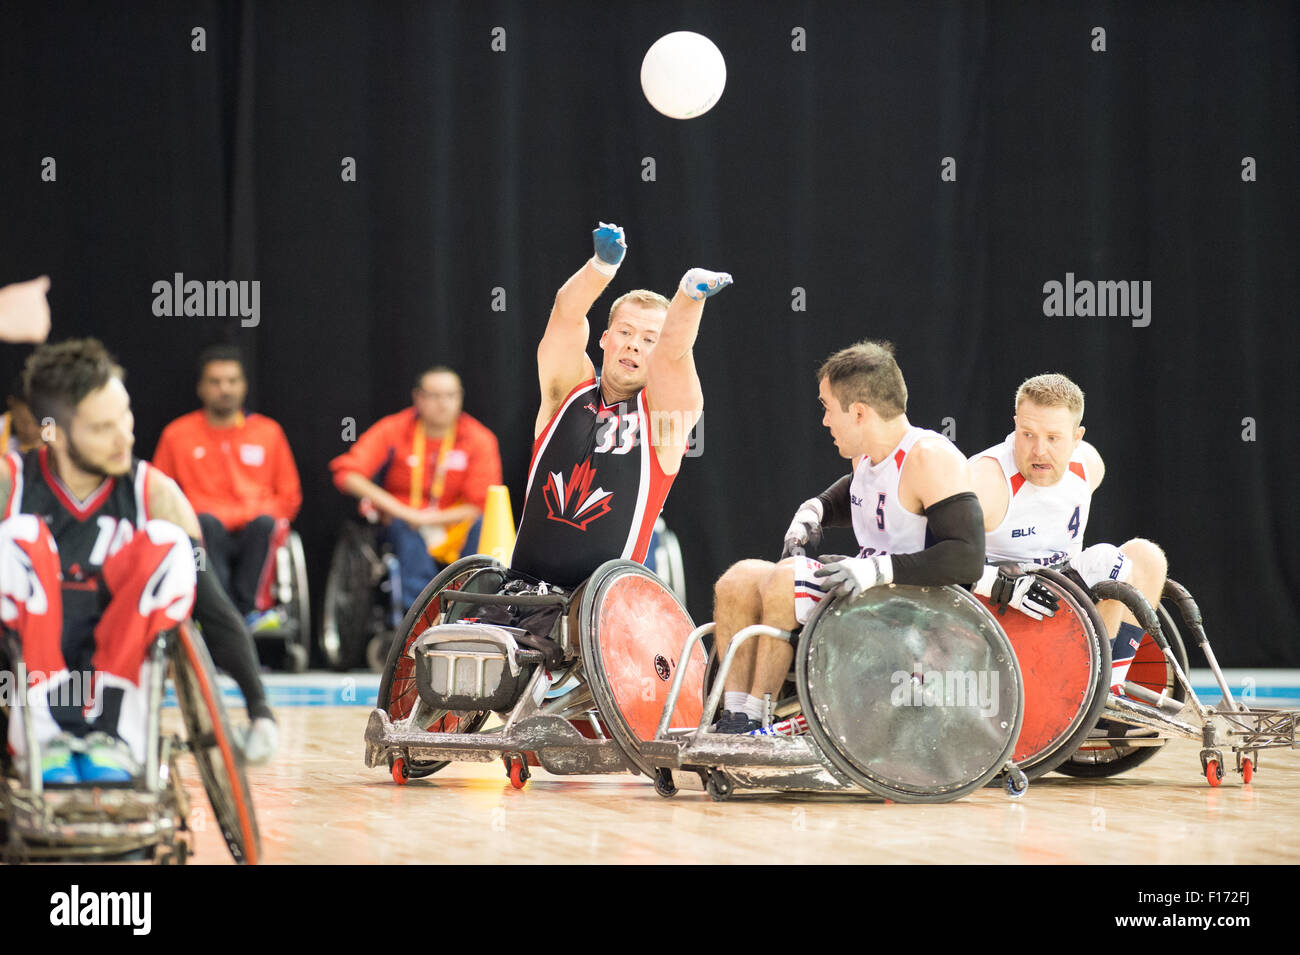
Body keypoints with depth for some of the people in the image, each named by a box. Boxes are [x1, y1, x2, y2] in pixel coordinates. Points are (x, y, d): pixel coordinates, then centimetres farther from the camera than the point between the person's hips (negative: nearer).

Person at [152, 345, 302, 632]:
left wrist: (258, 514, 0)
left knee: (266, 523, -34)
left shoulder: (268, 432, 16)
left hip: (253, 535, 1)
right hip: (207, 541, -1)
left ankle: (251, 606, -30)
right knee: (205, 522, -35)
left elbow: (290, 497, 18)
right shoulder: (177, 434, 13)